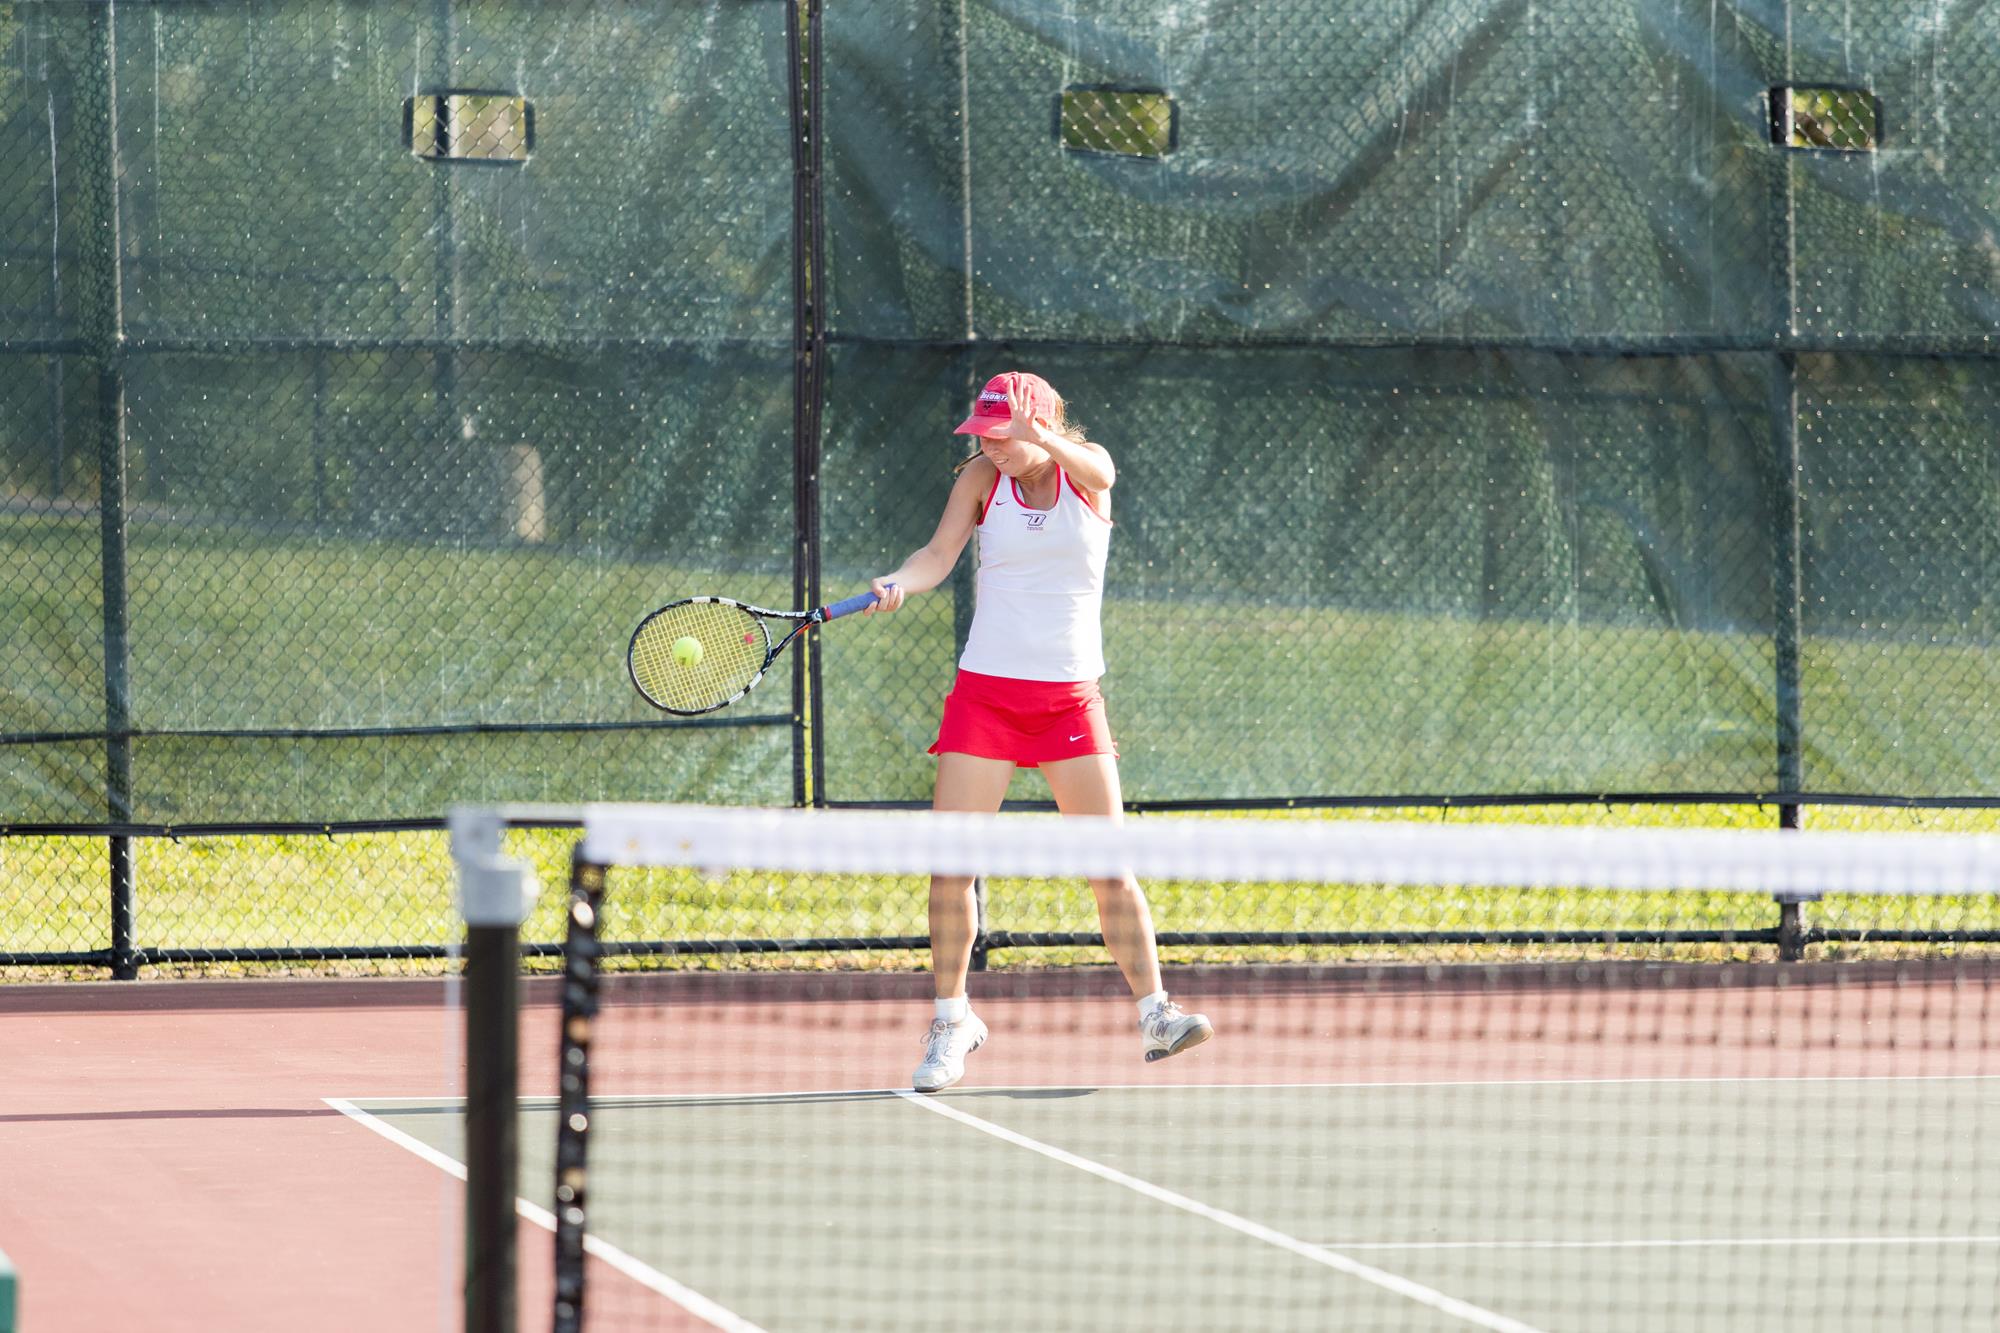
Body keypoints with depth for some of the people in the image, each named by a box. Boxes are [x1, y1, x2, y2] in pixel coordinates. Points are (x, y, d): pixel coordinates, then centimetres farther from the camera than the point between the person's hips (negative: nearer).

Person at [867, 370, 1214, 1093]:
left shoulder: (1086, 468, -3)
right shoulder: (981, 479, 1)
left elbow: (1095, 471, -27)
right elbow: (939, 553, -10)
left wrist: (1044, 440, -49)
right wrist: (898, 583, -33)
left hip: (1069, 698, -1)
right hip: (985, 692, 1)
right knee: (950, 864, -4)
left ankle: (1154, 1013, 4)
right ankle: (952, 1021, 8)